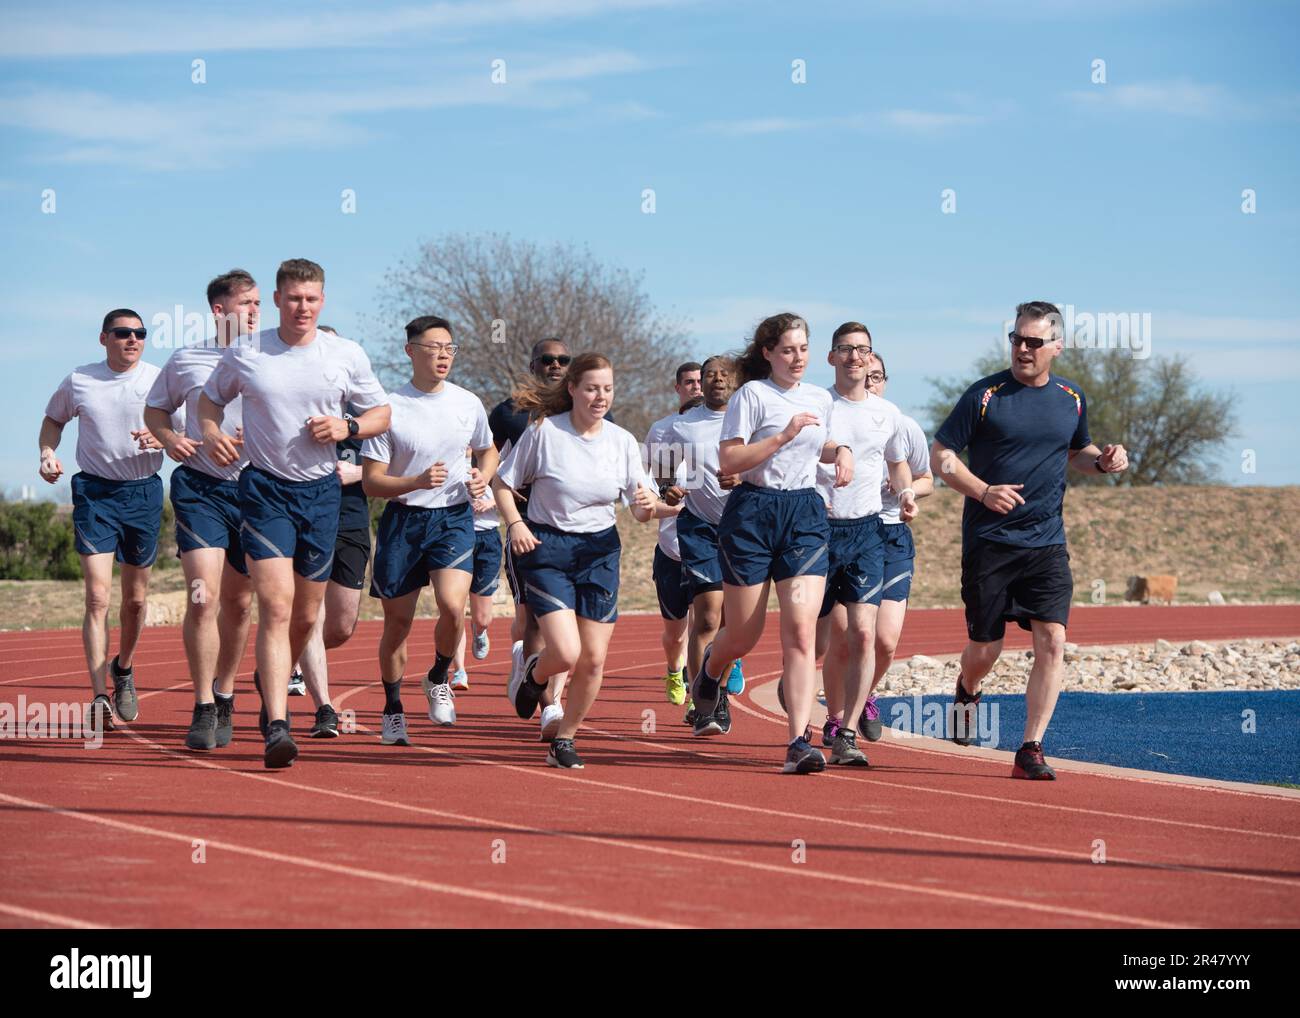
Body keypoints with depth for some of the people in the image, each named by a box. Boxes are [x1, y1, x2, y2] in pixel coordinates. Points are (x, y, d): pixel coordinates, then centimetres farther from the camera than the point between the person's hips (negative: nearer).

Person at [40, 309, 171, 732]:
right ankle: (100, 699, -16)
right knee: (98, 596, -14)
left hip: (144, 492, 2)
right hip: (94, 491, -2)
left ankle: (123, 669, 40)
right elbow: (54, 419, 18)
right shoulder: (79, 381, 1)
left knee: (135, 599, 11)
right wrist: (47, 452, -1)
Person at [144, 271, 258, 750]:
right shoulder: (186, 361, 5)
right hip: (200, 488, -2)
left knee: (238, 603, 9)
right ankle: (203, 708, -6)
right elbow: (155, 409, 19)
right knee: (203, 595, -15)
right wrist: (168, 437, -2)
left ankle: (224, 696, 28)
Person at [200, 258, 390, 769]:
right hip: (264, 490, -3)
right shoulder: (244, 354, -1)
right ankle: (276, 725, -22)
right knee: (275, 605, -17)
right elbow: (210, 397, 15)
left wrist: (347, 427, -10)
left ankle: (270, 680, 42)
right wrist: (211, 433, -6)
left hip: (321, 491, 3)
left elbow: (382, 413, 11)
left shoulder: (346, 355, 2)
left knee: (305, 615, 11)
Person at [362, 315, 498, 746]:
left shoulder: (468, 404, 3)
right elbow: (371, 483, -7)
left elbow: (488, 450, 22)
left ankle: (438, 679, 8)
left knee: (452, 605, -21)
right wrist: (418, 481, -23)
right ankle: (392, 708, 27)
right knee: (397, 623, 5)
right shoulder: (389, 408, -7)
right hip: (403, 519, -1)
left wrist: (482, 478, 0)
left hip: (454, 518, 1)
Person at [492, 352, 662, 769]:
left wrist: (650, 506, -20)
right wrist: (515, 524, -15)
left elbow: (641, 507, 3)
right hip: (547, 549, -4)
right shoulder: (544, 432, -8)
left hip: (600, 551, 4)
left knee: (593, 660, 0)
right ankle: (534, 674, 22)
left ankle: (564, 739, 21)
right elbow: (503, 483, 0)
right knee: (566, 653, -16)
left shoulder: (622, 441, 1)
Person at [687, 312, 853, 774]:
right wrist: (784, 435, -19)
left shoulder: (821, 399, 13)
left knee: (801, 629, -13)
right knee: (743, 636, 6)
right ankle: (711, 671, 44)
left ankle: (798, 742, -16)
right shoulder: (752, 394, -5)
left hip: (806, 515, 4)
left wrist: (840, 450, 11)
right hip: (753, 514, -3)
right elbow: (728, 461, -13)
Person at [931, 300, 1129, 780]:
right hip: (988, 542, -2)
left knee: (1051, 641, -13)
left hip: (1046, 542, 2)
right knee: (985, 649, 4)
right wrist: (984, 492, -17)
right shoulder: (984, 395, -4)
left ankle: (1031, 750, -8)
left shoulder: (1072, 399, 8)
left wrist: (1102, 461, 3)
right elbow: (941, 456, -2)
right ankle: (966, 693, 41)